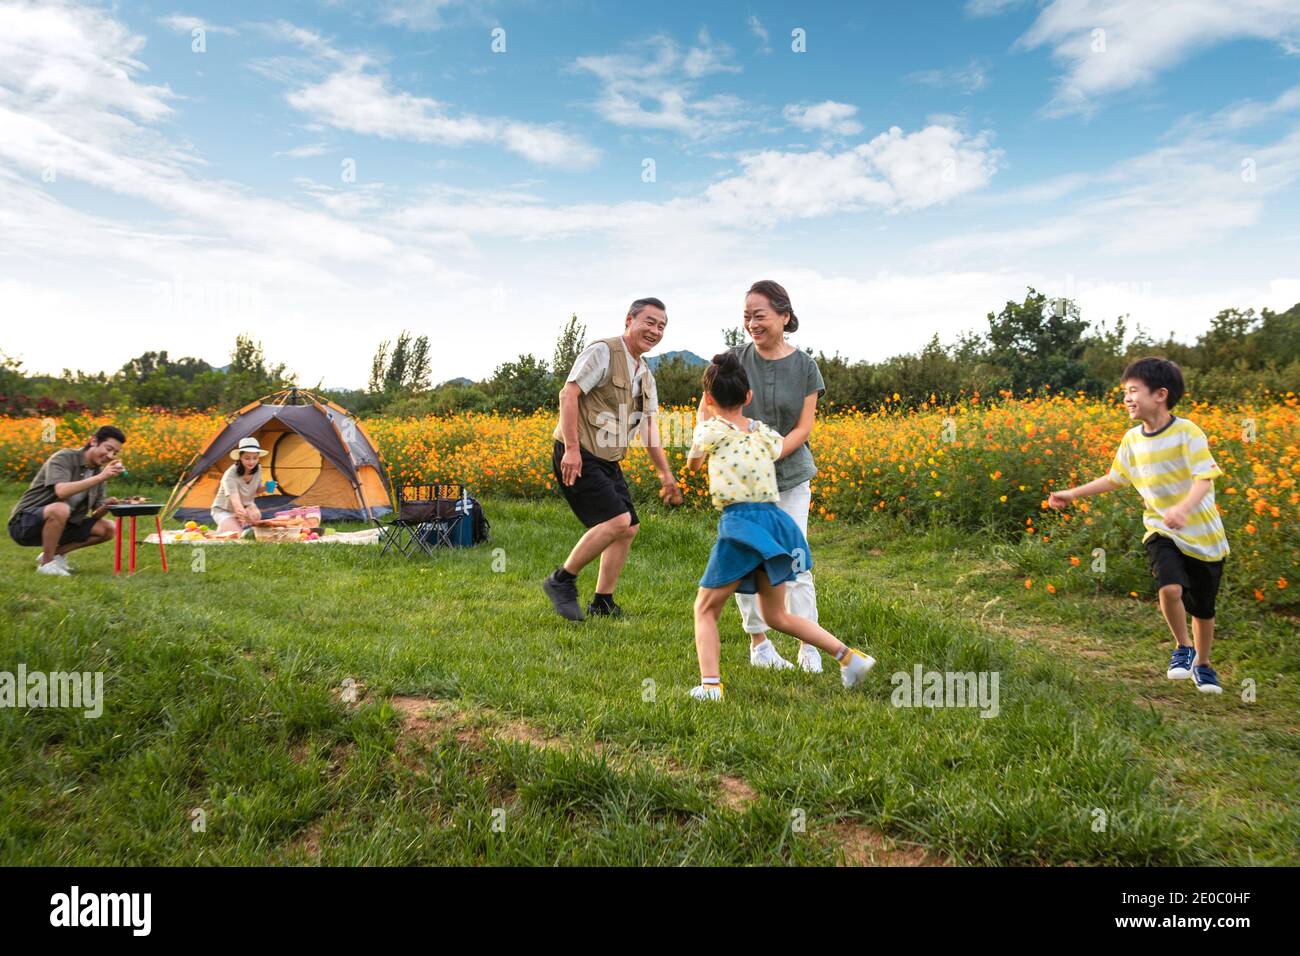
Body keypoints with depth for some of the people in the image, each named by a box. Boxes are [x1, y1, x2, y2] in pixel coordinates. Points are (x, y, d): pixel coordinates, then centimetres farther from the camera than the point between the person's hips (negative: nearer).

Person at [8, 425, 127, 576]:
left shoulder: (99, 472, 4)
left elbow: (95, 515, 5)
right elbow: (61, 491, -35)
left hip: (60, 524, 7)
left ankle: (55, 553, 8)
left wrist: (107, 505, -17)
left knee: (107, 529, -3)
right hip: (25, 523, -7)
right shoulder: (64, 458, -16)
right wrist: (100, 477, -36)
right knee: (60, 509, -37)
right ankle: (46, 563, -17)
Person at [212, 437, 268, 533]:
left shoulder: (258, 469, -13)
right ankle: (222, 529, 4)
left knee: (255, 515, -32)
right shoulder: (230, 476, -33)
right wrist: (243, 513, -69)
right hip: (224, 511, -4)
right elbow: (236, 502, -46)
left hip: (246, 506, 4)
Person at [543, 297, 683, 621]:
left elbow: (649, 427, 20)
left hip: (608, 461, 10)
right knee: (617, 520, -19)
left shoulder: (645, 375, 17)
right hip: (577, 457, -10)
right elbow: (568, 393, -19)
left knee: (629, 527, 8)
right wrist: (572, 448, -25)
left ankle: (602, 603, 17)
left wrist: (666, 473, 17)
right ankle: (562, 580, -4)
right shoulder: (603, 352, -11)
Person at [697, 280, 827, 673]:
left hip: (790, 477, -1)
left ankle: (808, 647, 4)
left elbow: (803, 428, -8)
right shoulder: (734, 360, -5)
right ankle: (759, 644, 15)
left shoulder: (805, 367, -5)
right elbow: (706, 411, 0)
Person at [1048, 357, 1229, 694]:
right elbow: (1115, 479, 14)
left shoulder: (1187, 432, -16)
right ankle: (1183, 647, 4)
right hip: (1161, 531, 2)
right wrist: (1074, 493, 11)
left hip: (1202, 534, -2)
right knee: (1170, 588, -24)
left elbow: (1204, 479, -24)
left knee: (1203, 607, 11)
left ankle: (1202, 664, 37)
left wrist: (1183, 508, -42)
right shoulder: (1132, 439, 0)